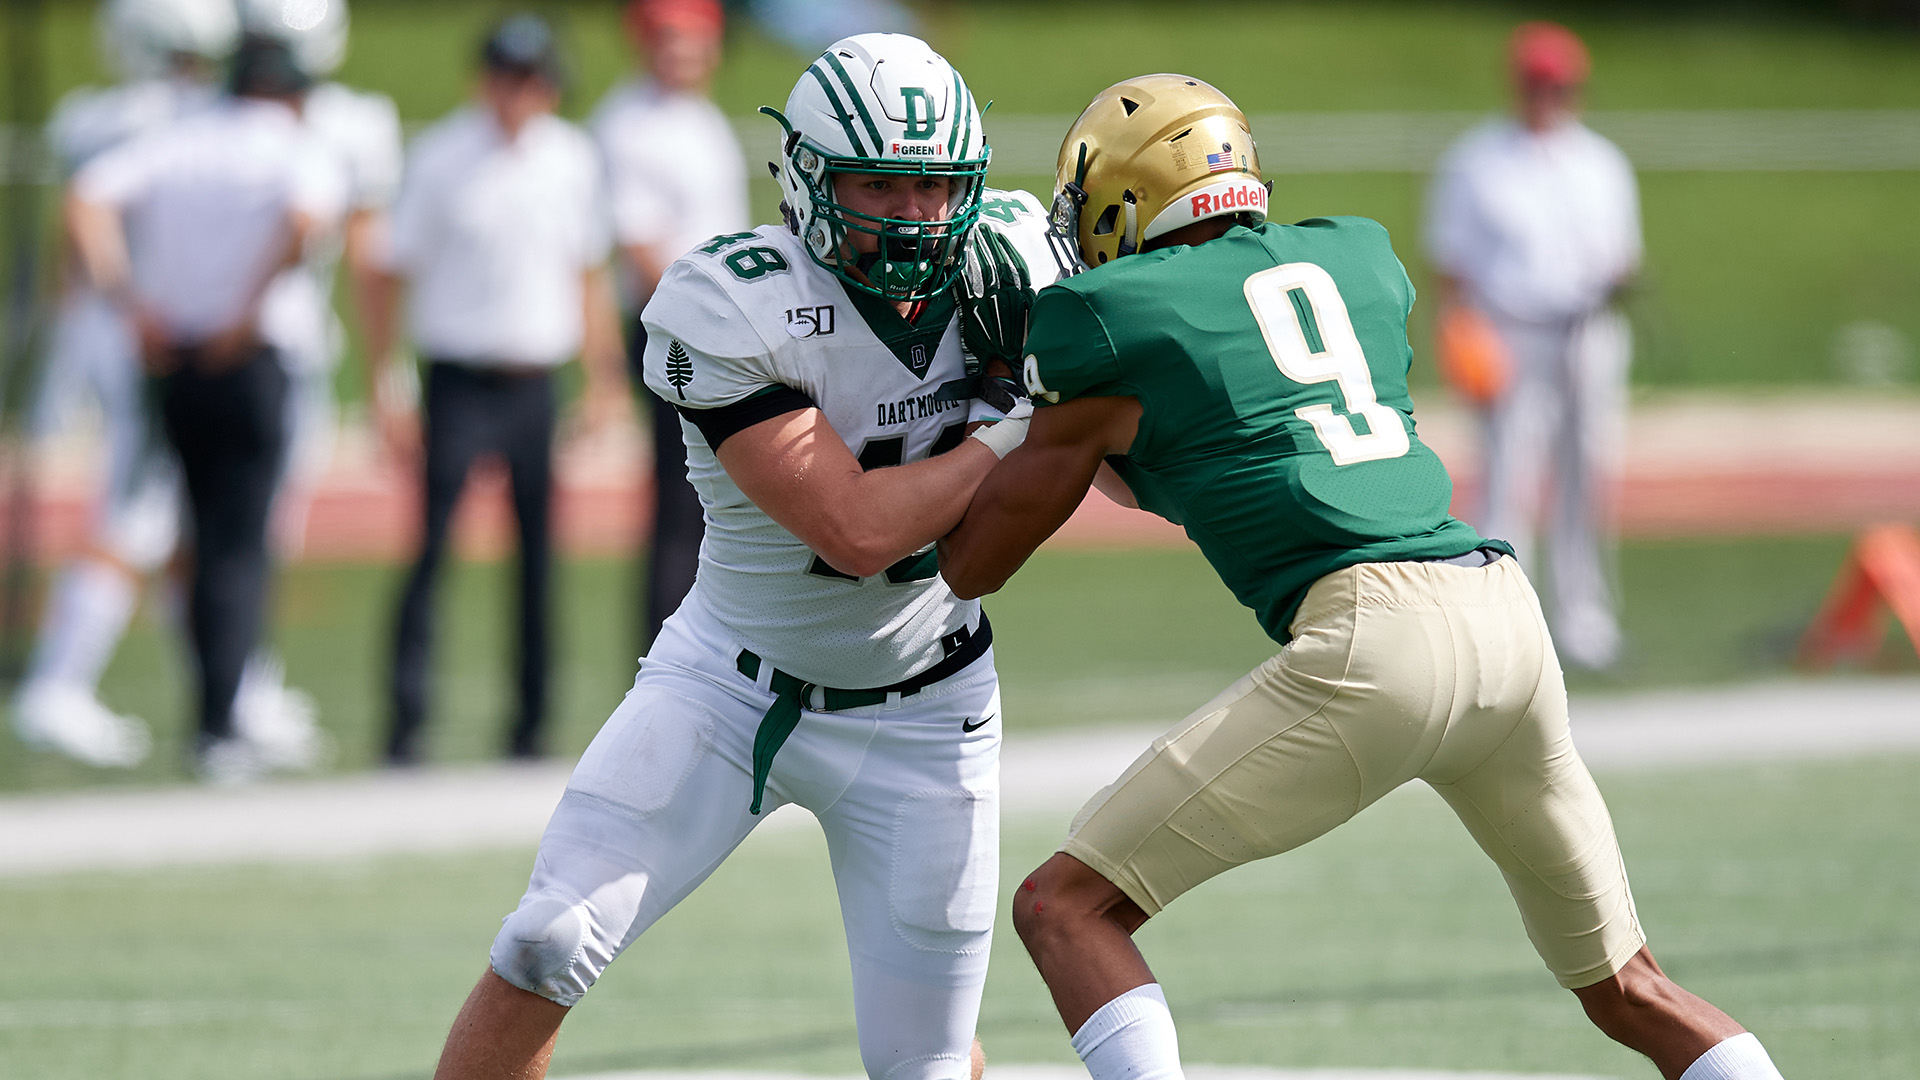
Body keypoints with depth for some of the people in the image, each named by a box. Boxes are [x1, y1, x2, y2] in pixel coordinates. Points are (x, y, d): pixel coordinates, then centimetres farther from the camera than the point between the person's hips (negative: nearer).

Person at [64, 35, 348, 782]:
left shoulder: (174, 144, 13)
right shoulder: (303, 153, 2)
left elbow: (87, 201, -3)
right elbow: (308, 218, -21)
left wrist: (130, 303, -4)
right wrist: (247, 314, -16)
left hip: (172, 362, 4)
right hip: (253, 358, -4)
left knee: (210, 538, 16)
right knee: (241, 545, -3)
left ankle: (215, 715, 18)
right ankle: (219, 725, -12)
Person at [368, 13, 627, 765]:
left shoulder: (572, 159, 8)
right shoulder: (439, 158, -4)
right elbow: (395, 274, -2)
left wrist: (602, 378, 13)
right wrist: (381, 388, -7)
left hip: (536, 385, 4)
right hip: (461, 383, -4)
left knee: (538, 554, 5)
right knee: (434, 546, -10)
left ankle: (531, 723, 12)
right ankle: (406, 723, -11)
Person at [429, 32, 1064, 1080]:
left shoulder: (1005, 255, -12)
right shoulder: (729, 307, -26)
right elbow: (856, 530, -31)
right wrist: (1014, 434, -27)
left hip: (918, 711, 2)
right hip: (730, 675, -2)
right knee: (546, 950, -13)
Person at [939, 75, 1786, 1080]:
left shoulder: (1105, 317, 6)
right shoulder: (1357, 258, 23)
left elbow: (971, 567, 17)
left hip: (1373, 645, -6)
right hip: (1502, 603, 6)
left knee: (1065, 911, -1)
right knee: (1625, 989, 20)